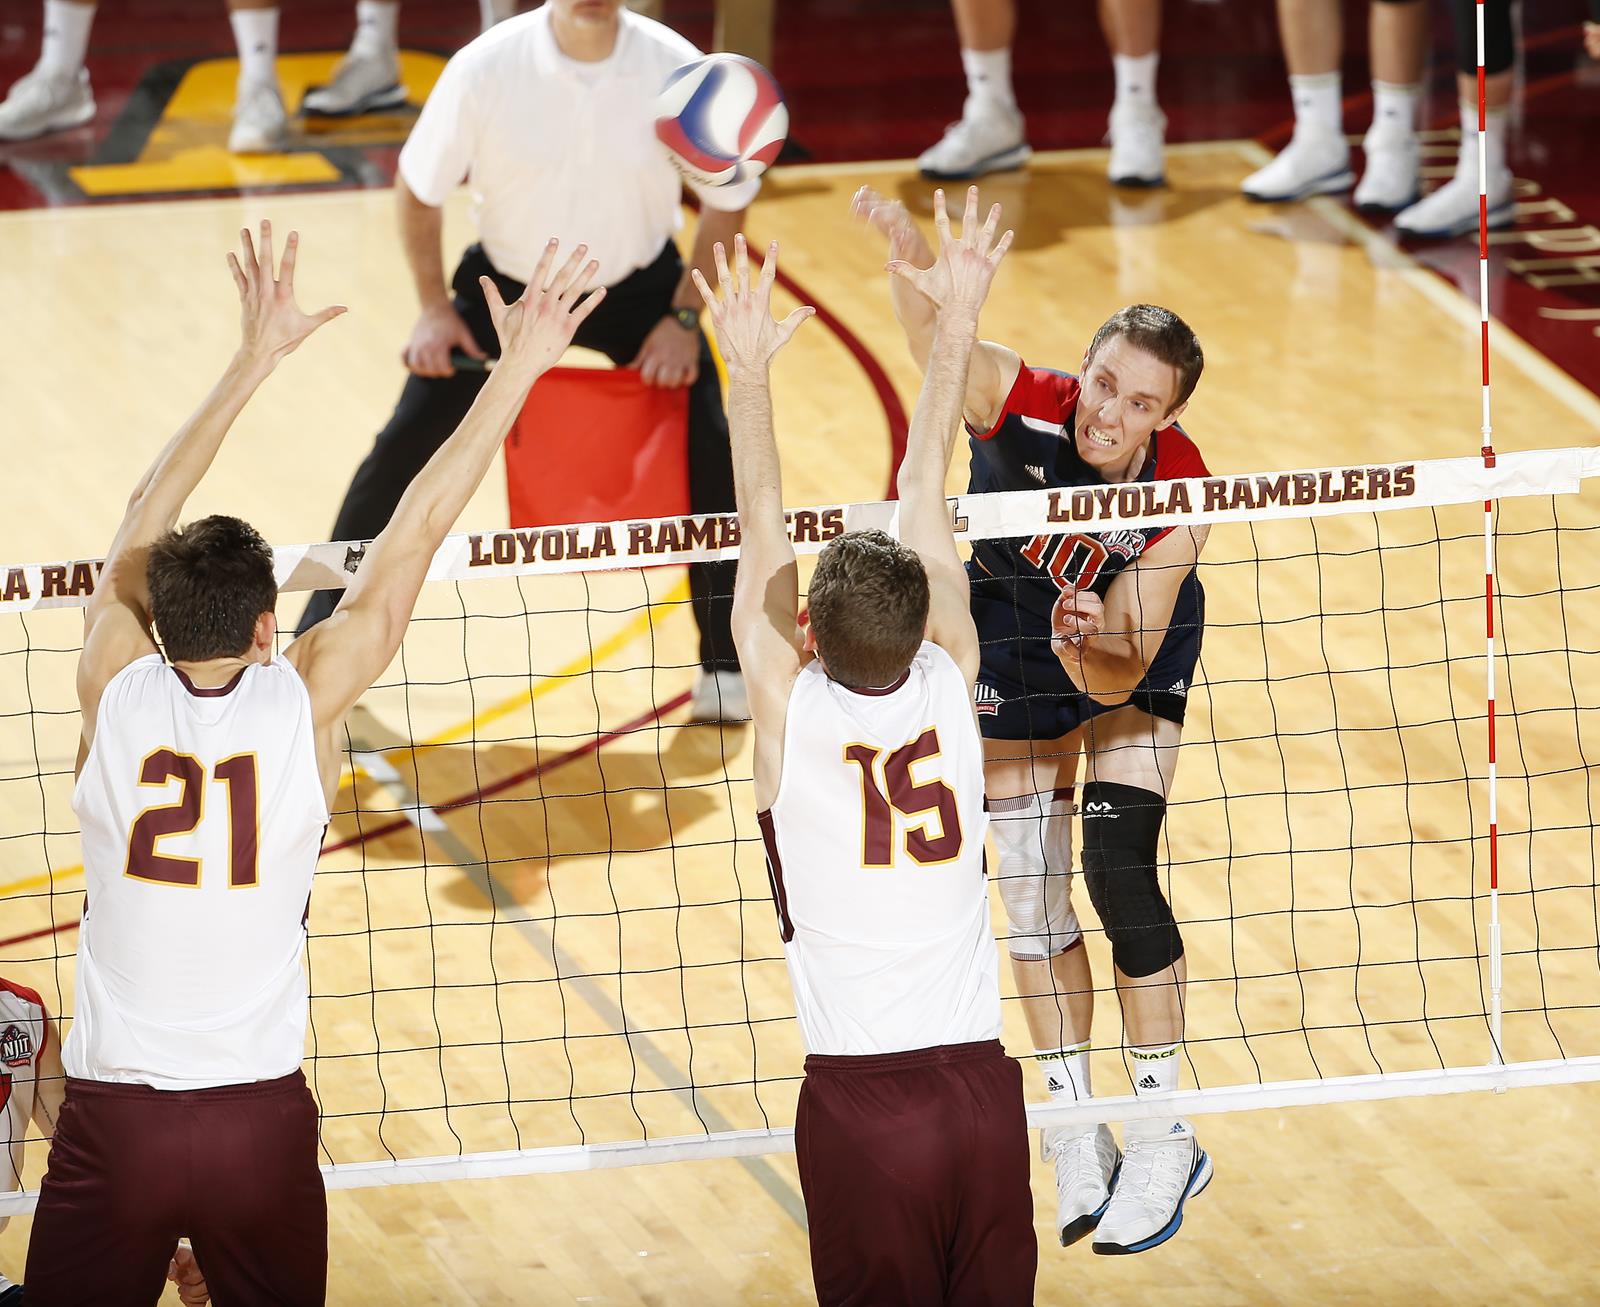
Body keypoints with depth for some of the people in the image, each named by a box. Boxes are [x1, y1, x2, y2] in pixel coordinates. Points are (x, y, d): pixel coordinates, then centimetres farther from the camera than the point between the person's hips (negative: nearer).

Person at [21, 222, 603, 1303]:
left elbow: (147, 518, 7)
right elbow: (416, 532, -4)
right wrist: (518, 370, 2)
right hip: (260, 1120, 0)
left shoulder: (116, 693, -9)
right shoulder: (304, 705, -10)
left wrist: (255, 360, 15)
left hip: (113, 1123, 0)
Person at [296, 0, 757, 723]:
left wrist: (685, 316, -12)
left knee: (710, 454, -13)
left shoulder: (678, 69, -23)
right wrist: (434, 307, -10)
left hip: (638, 286, 0)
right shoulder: (484, 68, -24)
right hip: (506, 279, 0)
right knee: (405, 446, -7)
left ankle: (727, 667, 4)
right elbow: (418, 185, -7)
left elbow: (726, 201, -7)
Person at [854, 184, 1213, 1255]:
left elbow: (1121, 675, -30)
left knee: (1119, 873, -15)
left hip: (1127, 657, -2)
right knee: (1031, 893, 5)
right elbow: (935, 337, -56)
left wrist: (1087, 648, -53)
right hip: (1012, 638, 2)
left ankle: (1168, 1141, -1)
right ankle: (1076, 1132, 20)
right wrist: (913, 256, -77)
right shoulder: (1022, 405, -35)